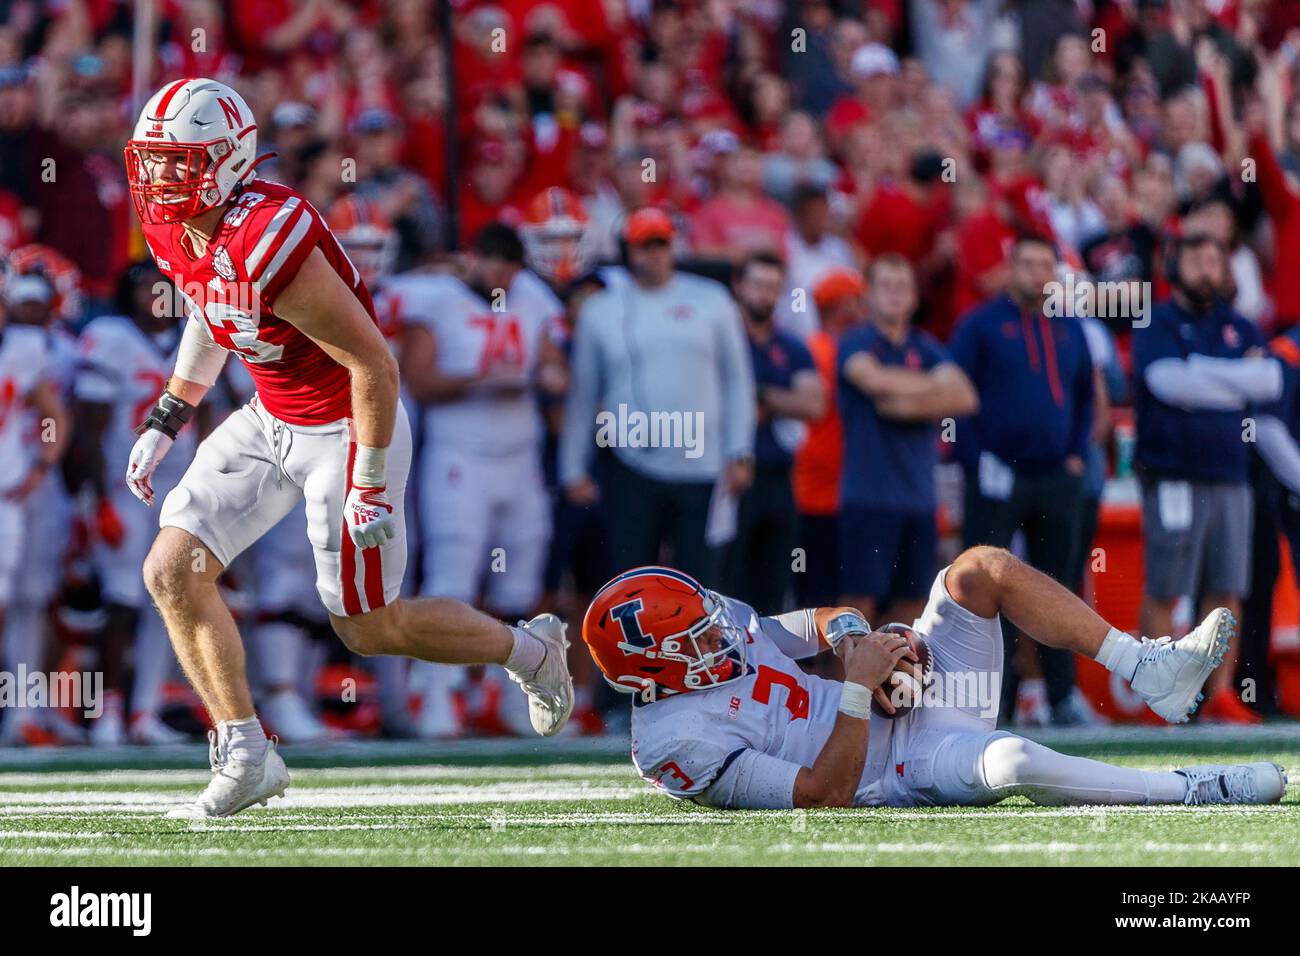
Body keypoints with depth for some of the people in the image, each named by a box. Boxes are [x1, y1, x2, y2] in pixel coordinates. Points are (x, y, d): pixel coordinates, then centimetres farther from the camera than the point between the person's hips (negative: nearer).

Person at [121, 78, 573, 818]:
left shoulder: (269, 242, -32)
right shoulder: (174, 232, -5)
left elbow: (375, 366, -26)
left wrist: (370, 487, -22)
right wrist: (165, 423, 15)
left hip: (347, 430, -8)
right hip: (270, 420, 8)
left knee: (370, 628, 4)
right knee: (173, 572, -4)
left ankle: (530, 651, 30)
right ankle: (246, 758, 6)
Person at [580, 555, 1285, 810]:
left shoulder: (720, 625, 5)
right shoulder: (675, 744, -20)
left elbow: (825, 622, 16)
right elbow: (827, 794, -23)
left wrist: (854, 636, -8)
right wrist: (858, 688, -26)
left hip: (905, 701, 9)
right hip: (900, 769, -9)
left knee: (982, 568, -6)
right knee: (1010, 762, -40)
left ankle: (1154, 671, -4)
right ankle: (1188, 789, -23)